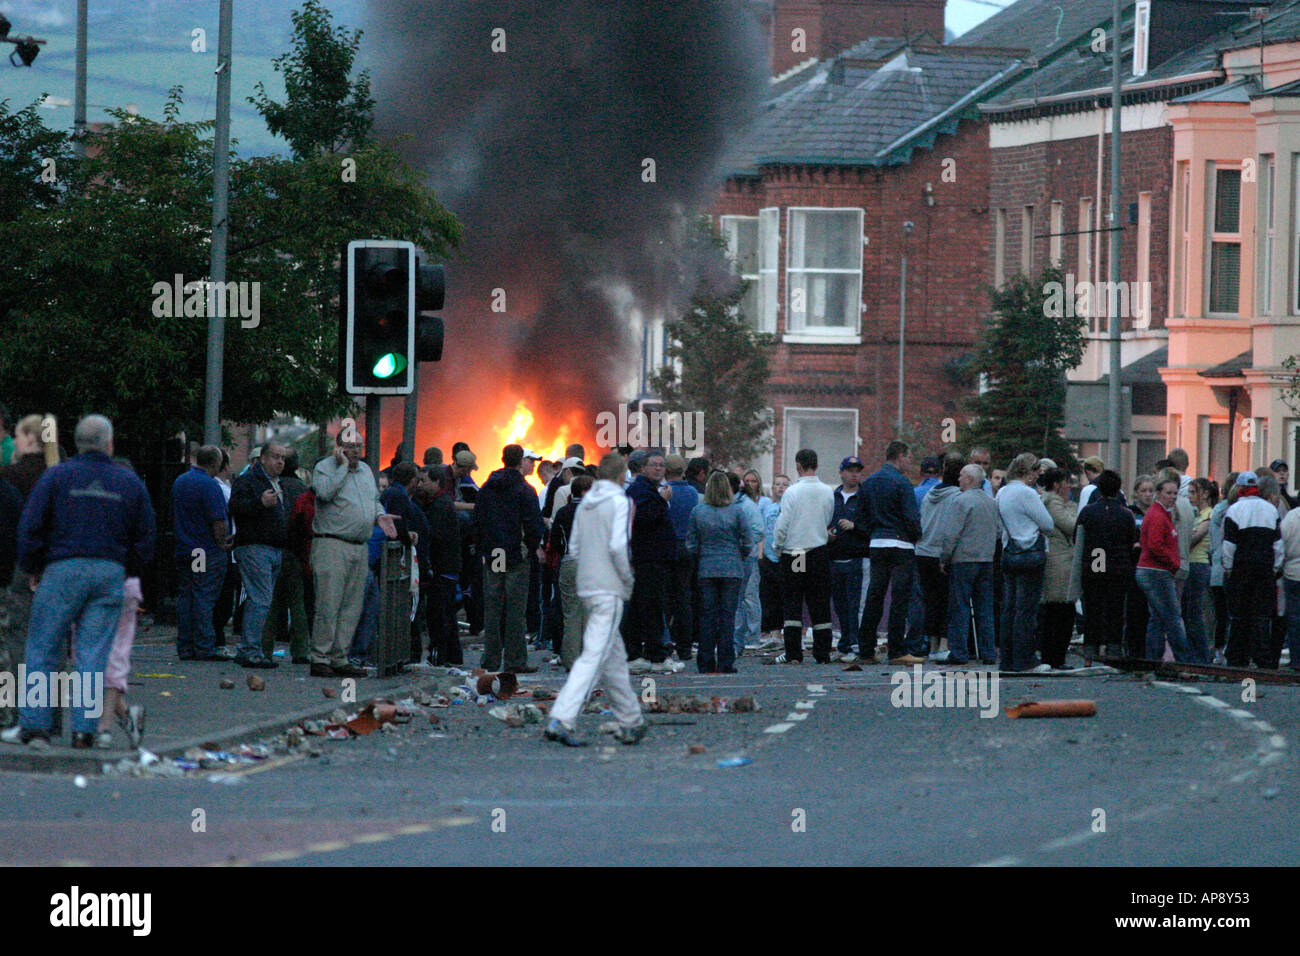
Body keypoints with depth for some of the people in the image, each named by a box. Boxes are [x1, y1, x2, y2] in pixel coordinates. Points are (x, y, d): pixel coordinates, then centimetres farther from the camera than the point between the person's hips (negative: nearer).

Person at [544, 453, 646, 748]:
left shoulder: (585, 504, 12)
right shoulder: (620, 502, -9)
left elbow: (575, 548, 15)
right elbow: (617, 546, -19)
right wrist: (628, 580, -5)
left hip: (586, 588, 8)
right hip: (610, 590, -8)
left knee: (614, 657, 15)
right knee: (594, 657, -11)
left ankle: (631, 722, 22)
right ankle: (561, 720, -21)